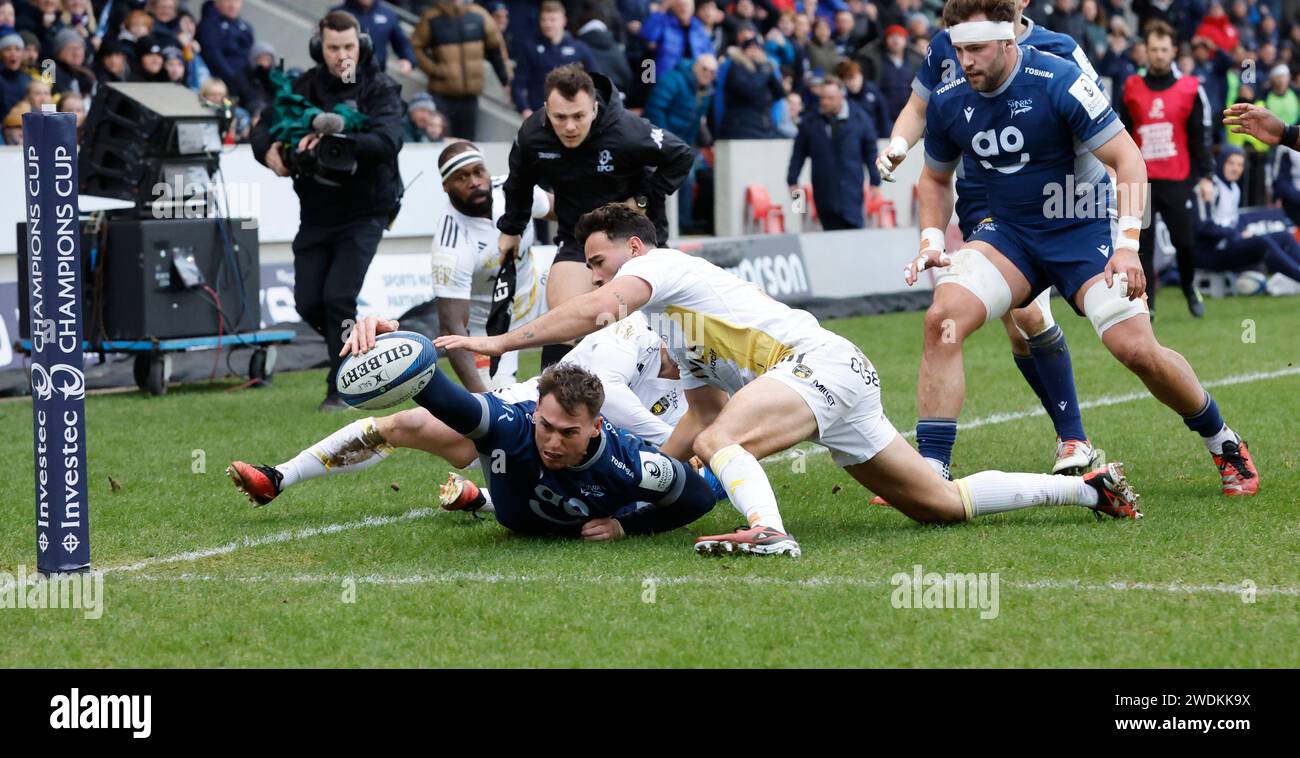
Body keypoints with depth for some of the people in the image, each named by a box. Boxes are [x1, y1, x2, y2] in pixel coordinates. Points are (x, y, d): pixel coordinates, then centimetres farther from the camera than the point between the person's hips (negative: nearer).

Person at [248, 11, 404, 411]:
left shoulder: (380, 89, -10)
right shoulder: (303, 87, 2)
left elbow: (387, 141, -26)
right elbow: (264, 127, 2)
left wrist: (332, 141, -40)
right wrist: (270, 150, -23)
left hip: (363, 213, -4)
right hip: (316, 213, 4)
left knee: (338, 296, -15)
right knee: (308, 302, 3)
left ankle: (342, 389, -3)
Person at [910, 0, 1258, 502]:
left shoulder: (1060, 82, -20)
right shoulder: (948, 102, -4)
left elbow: (1125, 158, -16)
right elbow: (936, 179, 15)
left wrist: (1128, 243, -26)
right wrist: (931, 239, -2)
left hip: (1083, 230, -4)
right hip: (1008, 234, 4)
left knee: (1137, 350, -15)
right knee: (942, 318, -21)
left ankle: (1223, 445, 12)